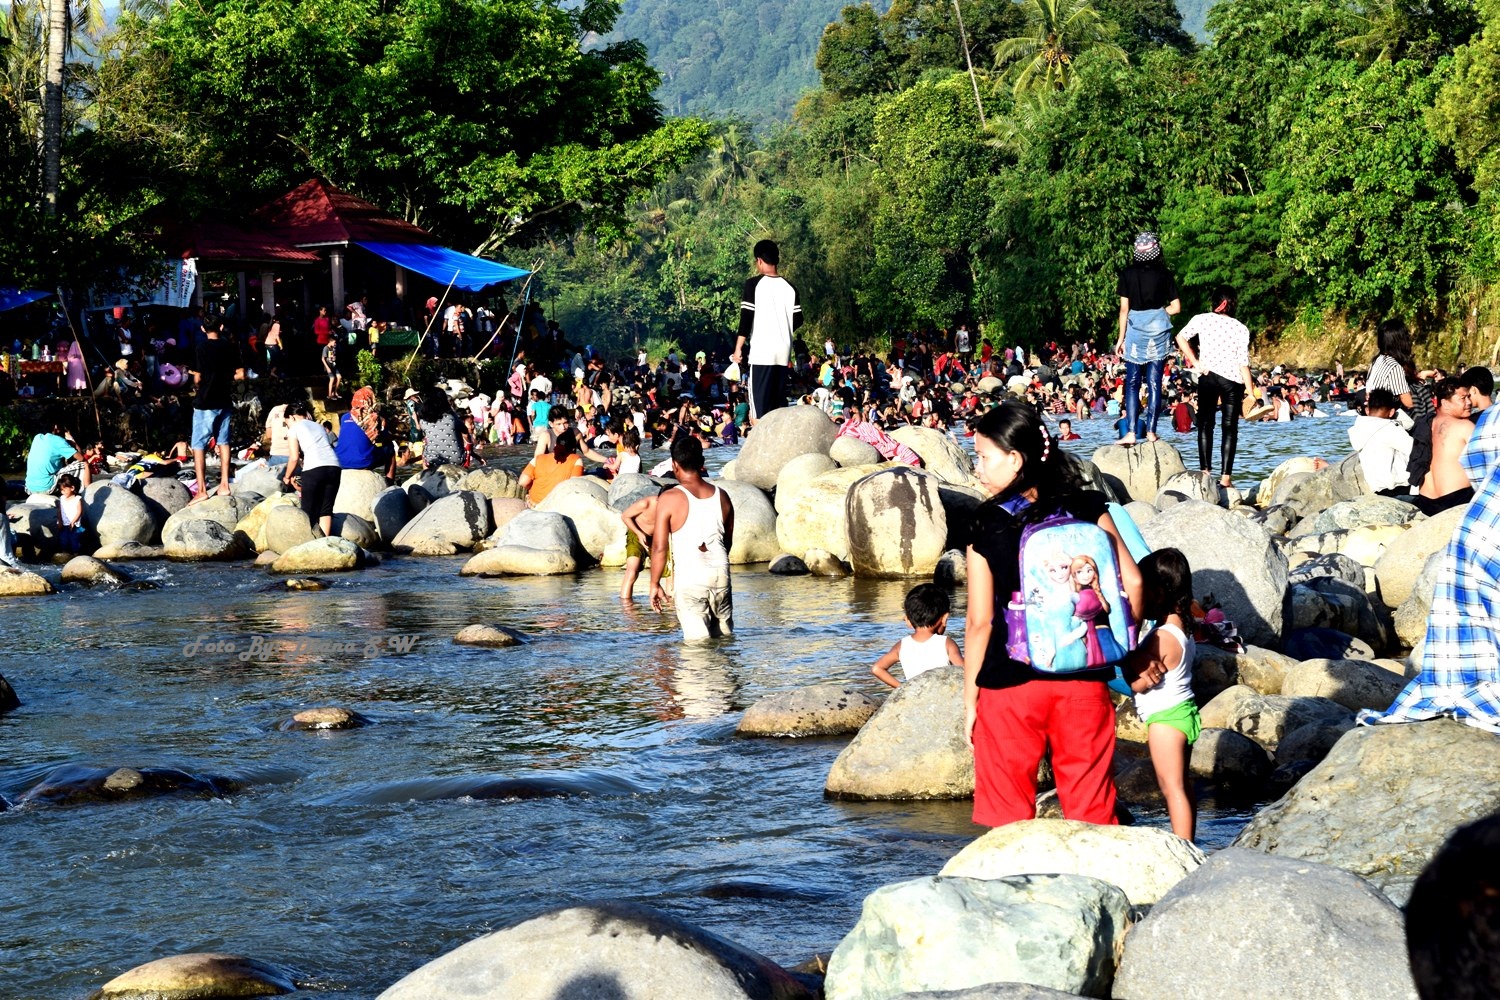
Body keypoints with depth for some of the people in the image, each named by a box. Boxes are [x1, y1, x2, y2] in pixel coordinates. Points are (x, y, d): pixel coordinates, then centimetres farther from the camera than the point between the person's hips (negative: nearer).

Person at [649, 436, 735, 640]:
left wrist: (654, 584, 2)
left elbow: (659, 548, -9)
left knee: (698, 639, -4)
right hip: (720, 574, 5)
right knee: (725, 636, 16)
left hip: (689, 578, -5)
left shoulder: (670, 499, -8)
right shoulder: (721, 496, 7)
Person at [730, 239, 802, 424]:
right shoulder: (789, 287, 9)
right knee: (779, 402, 10)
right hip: (784, 352, 5)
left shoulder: (754, 284, -5)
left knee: (759, 402, -4)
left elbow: (746, 318, -9)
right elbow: (797, 320, 12)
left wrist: (738, 348, -4)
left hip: (761, 351, -5)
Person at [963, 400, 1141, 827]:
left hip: (1010, 683, -3)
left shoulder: (987, 527, -7)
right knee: (1090, 806, 12)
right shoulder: (1087, 508, 0)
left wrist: (970, 698, 2)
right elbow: (1131, 582, -3)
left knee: (1009, 814, 8)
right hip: (1083, 680, 3)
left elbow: (980, 623, -6)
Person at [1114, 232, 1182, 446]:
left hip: (1135, 330, -1)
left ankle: (1130, 433, -7)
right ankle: (1151, 432, 1)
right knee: (1154, 383, 4)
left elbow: (1124, 309, -2)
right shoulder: (1164, 275, 0)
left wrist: (1121, 338, 4)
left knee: (1132, 383, 2)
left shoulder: (1127, 274, -2)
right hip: (1159, 330, 1)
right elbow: (1176, 307, 1)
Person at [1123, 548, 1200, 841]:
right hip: (1182, 710, 10)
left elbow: (1139, 682, -22)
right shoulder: (1181, 628, 9)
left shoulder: (1162, 637, -22)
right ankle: (1187, 846, 25)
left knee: (1172, 786, -8)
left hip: (1165, 717, -10)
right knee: (1181, 784, 17)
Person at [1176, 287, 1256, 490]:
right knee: (1230, 427, 2)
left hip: (1207, 376, 1)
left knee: (1205, 424, 7)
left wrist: (1196, 362, -2)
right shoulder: (1240, 328, -3)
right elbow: (1243, 363, -5)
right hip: (1232, 379, -1)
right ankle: (1226, 476, -2)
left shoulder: (1202, 320, 1)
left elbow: (1181, 338, -6)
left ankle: (1205, 472, 2)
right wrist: (1251, 392, -2)